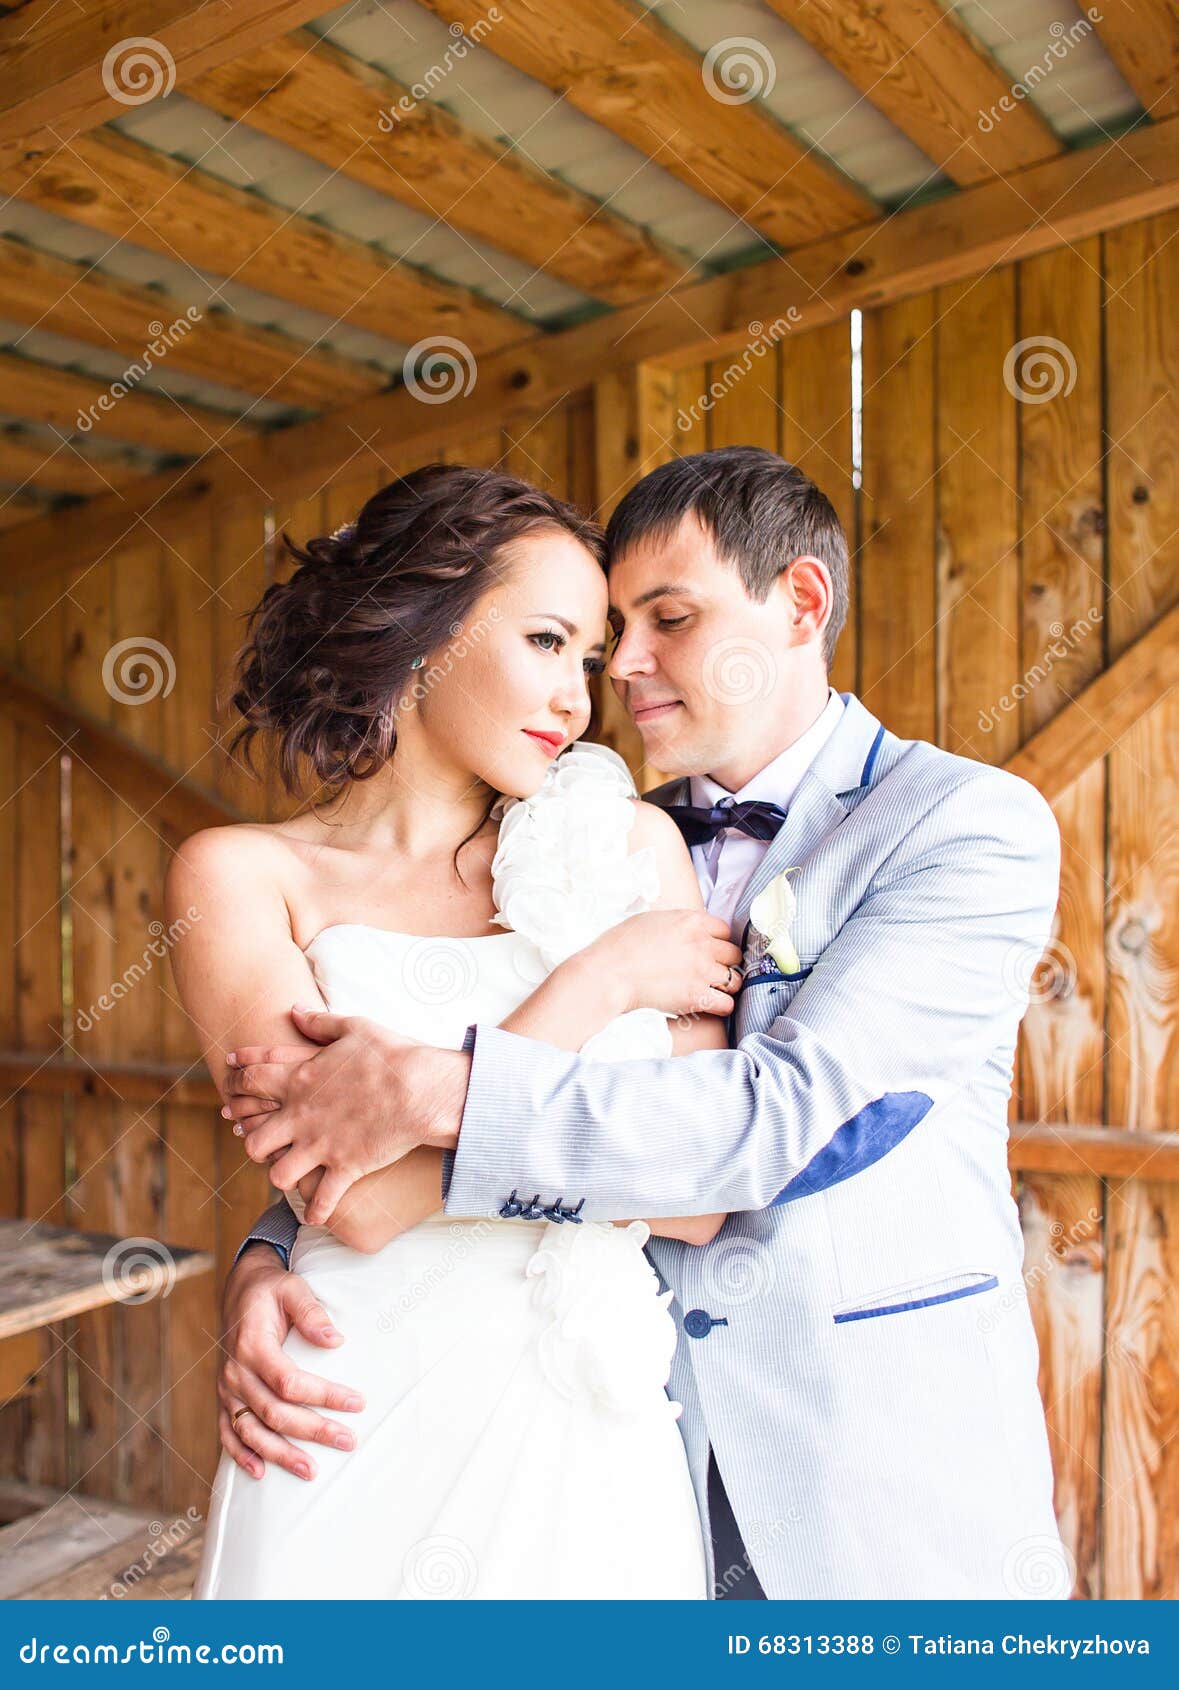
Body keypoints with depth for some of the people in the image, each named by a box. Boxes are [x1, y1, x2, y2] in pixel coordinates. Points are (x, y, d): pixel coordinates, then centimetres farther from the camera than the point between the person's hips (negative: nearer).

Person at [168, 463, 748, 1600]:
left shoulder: (633, 845, 0)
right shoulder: (240, 876, -5)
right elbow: (357, 1200, -16)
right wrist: (598, 981, -12)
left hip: (598, 1450, 2)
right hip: (352, 1446, -2)